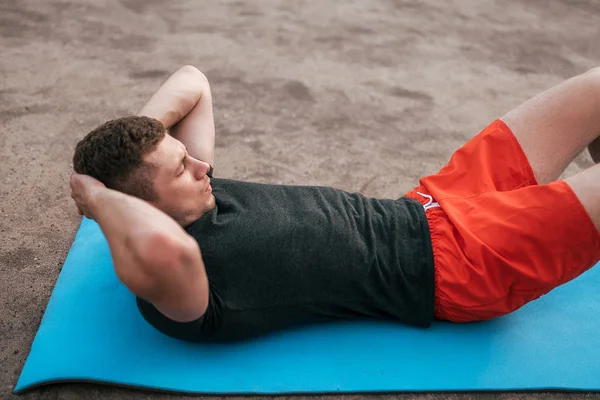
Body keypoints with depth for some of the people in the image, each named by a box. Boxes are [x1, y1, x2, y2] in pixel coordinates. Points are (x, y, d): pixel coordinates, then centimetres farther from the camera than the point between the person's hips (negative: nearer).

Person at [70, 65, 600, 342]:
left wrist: (134, 137, -8)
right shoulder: (180, 300, -24)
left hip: (426, 213, 8)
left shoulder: (197, 196, 0)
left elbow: (190, 81, 8)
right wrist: (97, 196, -29)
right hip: (458, 268, -8)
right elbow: (159, 247, -50)